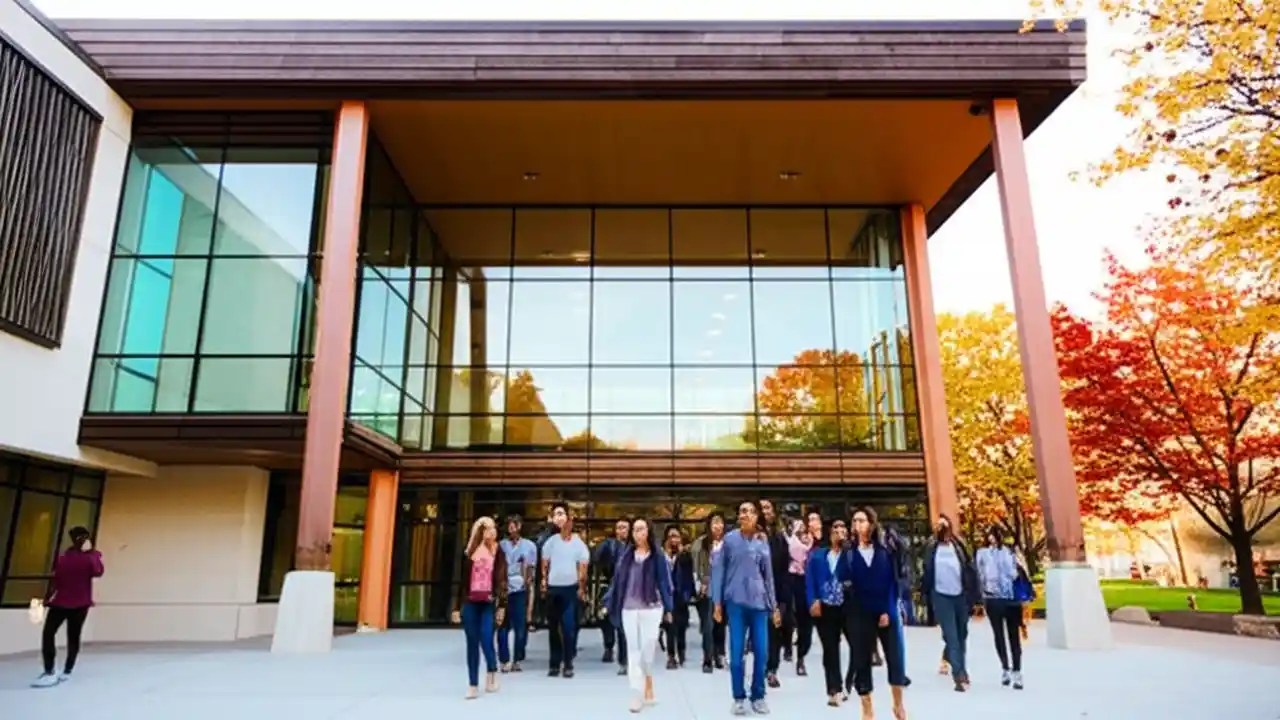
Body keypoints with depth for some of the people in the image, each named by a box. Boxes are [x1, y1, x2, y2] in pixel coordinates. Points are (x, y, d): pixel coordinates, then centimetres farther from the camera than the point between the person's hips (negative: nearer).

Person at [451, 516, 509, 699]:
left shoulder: (498, 553, 3)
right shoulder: (468, 553, 7)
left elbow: (502, 580, 0)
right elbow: (462, 580, 10)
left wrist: (502, 606, -6)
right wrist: (457, 607, 9)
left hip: (488, 603, -2)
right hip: (470, 603, 2)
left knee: (486, 641, -10)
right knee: (472, 644, 5)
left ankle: (492, 672, 18)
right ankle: (473, 685, 14)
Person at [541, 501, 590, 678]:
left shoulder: (578, 542, -2)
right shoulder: (550, 541, 4)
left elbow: (583, 567, 0)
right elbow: (544, 564, 12)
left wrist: (581, 588, -3)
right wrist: (544, 582, 4)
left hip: (570, 588, -3)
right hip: (552, 588, 3)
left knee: (569, 627, -6)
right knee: (553, 628, 7)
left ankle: (568, 664, 2)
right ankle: (555, 663, 16)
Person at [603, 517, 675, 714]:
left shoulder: (657, 555, 1)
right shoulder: (626, 554, 7)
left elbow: (664, 582, 1)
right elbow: (617, 580, 8)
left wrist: (668, 608, -2)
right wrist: (608, 603, 4)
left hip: (651, 608, -2)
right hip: (628, 609, 2)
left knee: (647, 651, 1)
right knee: (633, 651, 2)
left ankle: (647, 689, 23)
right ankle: (639, 694, 6)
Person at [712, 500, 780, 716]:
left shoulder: (763, 542, 7)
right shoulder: (729, 539, 0)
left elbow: (768, 576, 12)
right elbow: (718, 570, 0)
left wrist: (774, 607, 12)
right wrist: (717, 602, -3)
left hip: (759, 602, 2)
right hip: (735, 602, -2)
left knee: (762, 652, 3)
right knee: (737, 652, 1)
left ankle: (758, 696, 18)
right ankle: (739, 697, 15)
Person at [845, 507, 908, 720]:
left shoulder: (884, 551, 1)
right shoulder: (849, 553, -1)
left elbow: (892, 583, 0)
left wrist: (888, 611, -7)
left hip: (886, 612, 1)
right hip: (860, 615, 0)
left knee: (895, 658, 4)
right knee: (862, 661, 5)